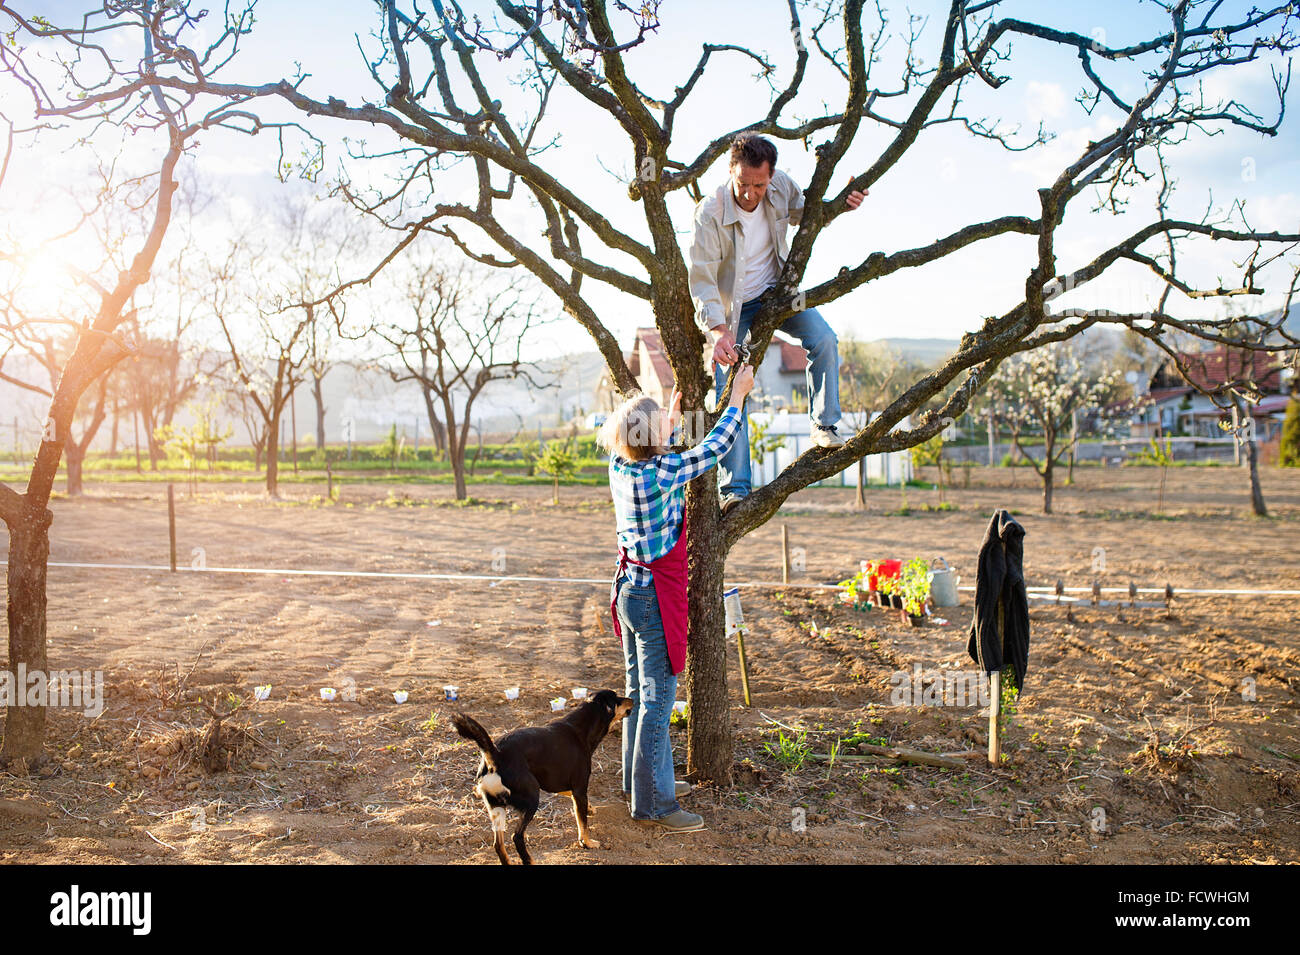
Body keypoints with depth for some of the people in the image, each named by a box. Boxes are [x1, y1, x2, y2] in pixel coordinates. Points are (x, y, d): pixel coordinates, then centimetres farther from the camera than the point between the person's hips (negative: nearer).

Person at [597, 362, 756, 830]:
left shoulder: (620, 467, 0)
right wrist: (738, 393, 3)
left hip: (630, 587, 9)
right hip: (656, 596, -9)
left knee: (639, 690, 19)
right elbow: (717, 444, -9)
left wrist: (675, 405, 31)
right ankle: (653, 802, 6)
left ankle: (640, 780, 32)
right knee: (657, 696, -1)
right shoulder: (663, 472, -21)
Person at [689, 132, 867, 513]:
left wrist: (838, 204, -13)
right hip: (733, 308, -3)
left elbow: (806, 214, 10)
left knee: (823, 339, -22)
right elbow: (702, 281, -27)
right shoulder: (710, 214, -26)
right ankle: (734, 487, -6)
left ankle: (824, 425, -6)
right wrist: (719, 330, -40)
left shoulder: (782, 187, -13)